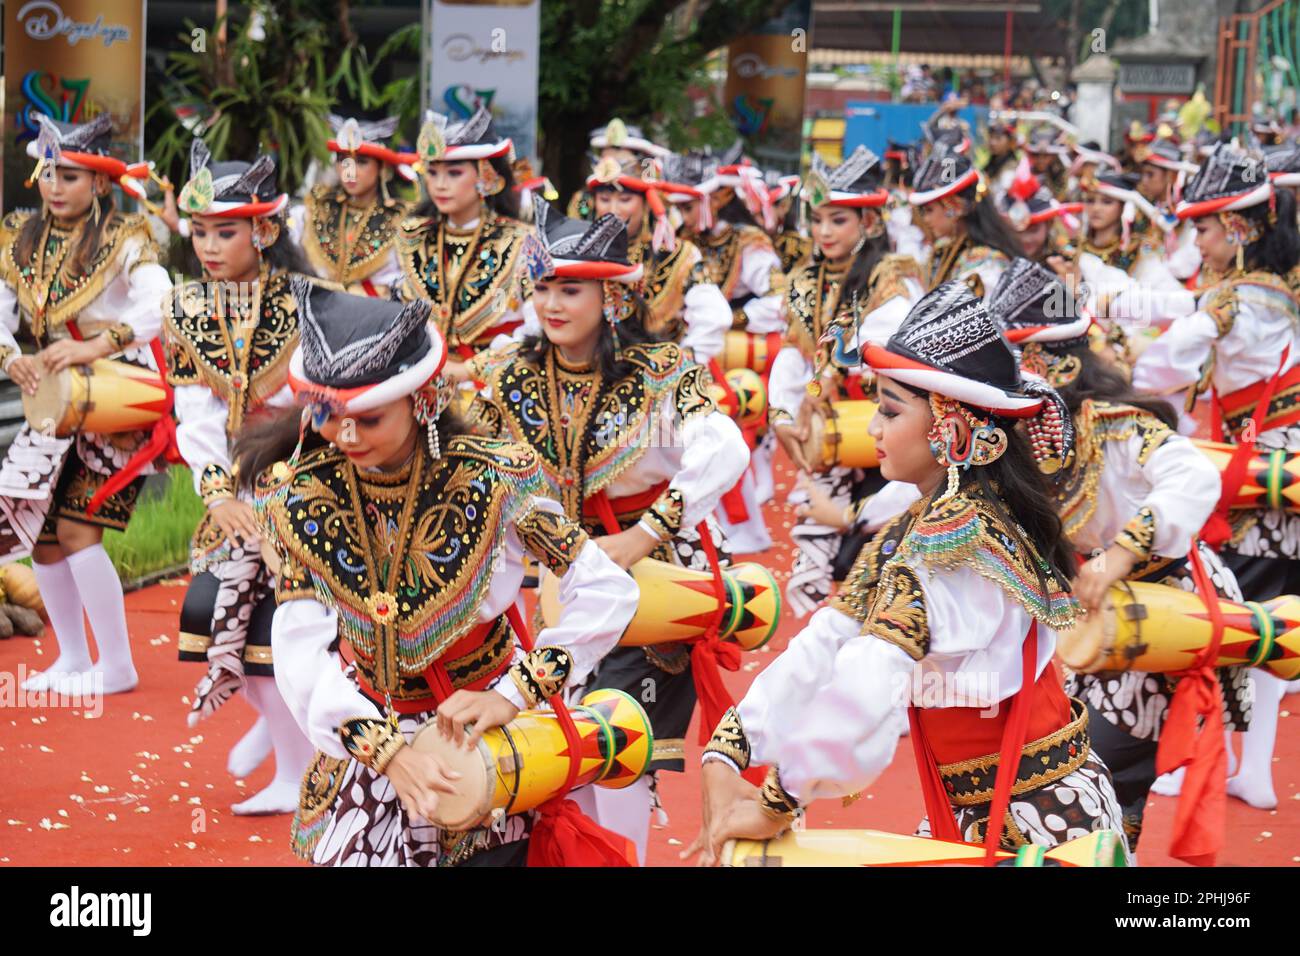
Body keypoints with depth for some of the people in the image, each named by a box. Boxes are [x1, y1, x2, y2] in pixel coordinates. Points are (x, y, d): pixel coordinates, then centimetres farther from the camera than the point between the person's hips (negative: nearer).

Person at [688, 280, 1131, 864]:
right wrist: (723, 758, -11)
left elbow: (868, 682, -35)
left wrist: (775, 806, -29)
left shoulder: (956, 535, -22)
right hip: (974, 815, 8)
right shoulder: (908, 531, 8)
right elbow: (821, 649, 0)